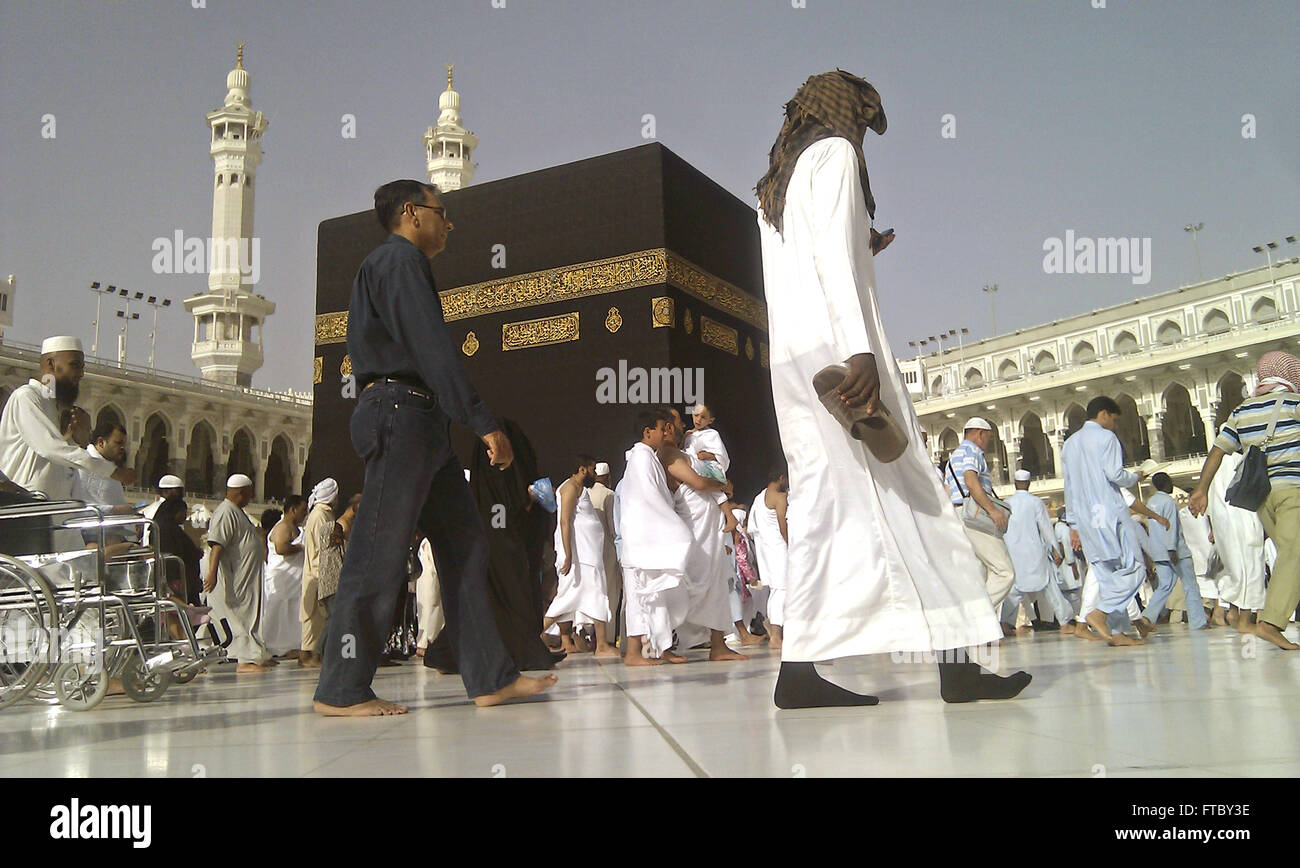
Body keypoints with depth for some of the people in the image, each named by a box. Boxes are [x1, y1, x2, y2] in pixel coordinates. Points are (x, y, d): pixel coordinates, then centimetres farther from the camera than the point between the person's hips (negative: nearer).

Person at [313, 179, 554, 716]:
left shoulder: (389, 264, 28)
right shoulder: (400, 259, -4)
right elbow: (432, 349, -16)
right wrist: (484, 424, -21)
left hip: (419, 423, 11)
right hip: (402, 413, -11)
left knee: (464, 544, 5)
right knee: (379, 556, -8)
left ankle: (491, 678, 5)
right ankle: (341, 691, -1)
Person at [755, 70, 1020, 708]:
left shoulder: (775, 182, 28)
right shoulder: (835, 152, 2)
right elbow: (833, 255, -13)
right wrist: (861, 352, -22)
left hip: (790, 357, 8)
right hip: (834, 346, -8)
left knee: (823, 504, 3)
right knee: (906, 495, -8)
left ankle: (800, 667, -2)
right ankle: (956, 663, -7)